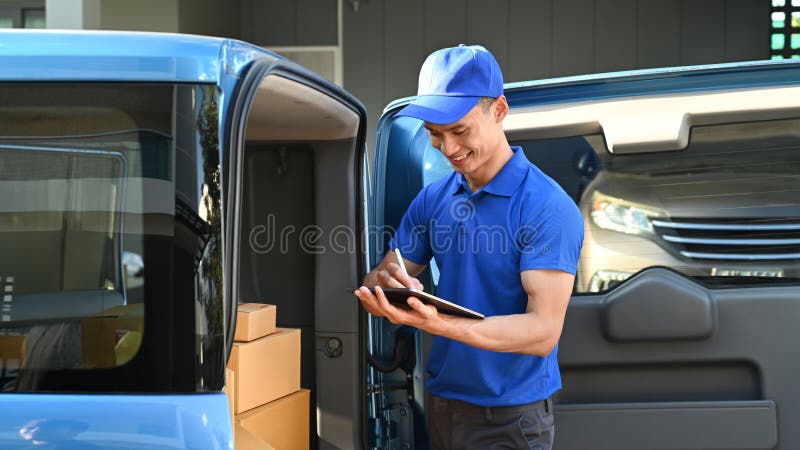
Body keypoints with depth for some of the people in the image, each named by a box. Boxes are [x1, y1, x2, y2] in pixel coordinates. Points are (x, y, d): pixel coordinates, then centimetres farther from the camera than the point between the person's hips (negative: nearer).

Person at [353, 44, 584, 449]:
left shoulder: (547, 207, -15)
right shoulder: (432, 199, 4)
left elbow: (544, 331, -22)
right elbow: (374, 285, 6)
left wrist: (440, 323, -34)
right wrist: (387, 286, -18)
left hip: (510, 418, -6)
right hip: (440, 404, 6)